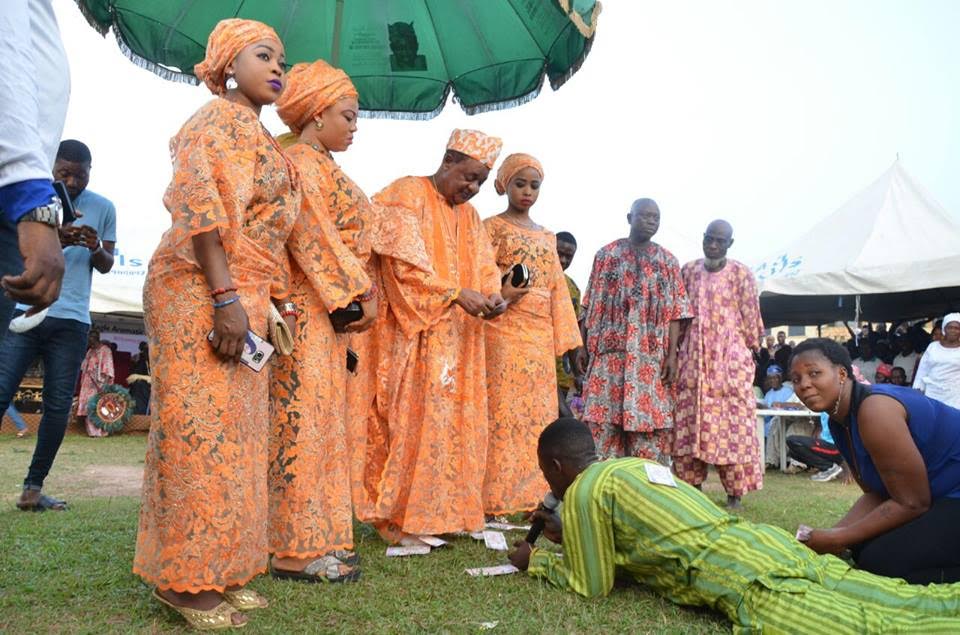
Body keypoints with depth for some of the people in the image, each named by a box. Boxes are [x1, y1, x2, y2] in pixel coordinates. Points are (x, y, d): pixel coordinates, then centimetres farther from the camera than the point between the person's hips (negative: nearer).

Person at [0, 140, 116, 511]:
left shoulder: (103, 208, 10)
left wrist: (96, 248, -10)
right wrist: (53, 242, -17)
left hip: (72, 321, 1)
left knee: (59, 407, -1)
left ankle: (33, 488, 7)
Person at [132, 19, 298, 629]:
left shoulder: (258, 134, 23)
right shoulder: (221, 117, -4)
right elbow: (199, 206, -17)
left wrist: (267, 305, 18)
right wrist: (226, 298, -23)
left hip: (239, 298, 9)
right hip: (201, 293, -9)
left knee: (236, 437, 9)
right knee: (202, 431, -6)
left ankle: (221, 569, 17)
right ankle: (186, 577, 5)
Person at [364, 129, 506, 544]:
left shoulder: (469, 215, 19)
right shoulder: (408, 194, -3)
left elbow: (485, 269, 16)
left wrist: (490, 297, -7)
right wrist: (457, 294, -20)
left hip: (457, 338, 7)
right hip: (414, 332, -7)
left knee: (455, 422, 6)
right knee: (412, 420, -7)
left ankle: (444, 510, 14)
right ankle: (397, 516, 2)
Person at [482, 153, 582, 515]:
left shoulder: (547, 237, 20)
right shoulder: (491, 228, 5)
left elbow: (558, 289, 16)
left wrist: (564, 337, 9)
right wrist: (499, 295, -24)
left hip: (540, 336, 6)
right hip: (504, 332, -5)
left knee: (539, 414, 5)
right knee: (504, 411, -8)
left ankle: (532, 497, 12)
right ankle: (496, 500, -2)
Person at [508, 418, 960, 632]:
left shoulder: (583, 490, 0)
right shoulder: (632, 466, 26)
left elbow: (591, 585, 4)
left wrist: (535, 561, 19)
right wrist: (568, 534, 42)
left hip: (741, 576, -9)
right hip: (767, 544, 9)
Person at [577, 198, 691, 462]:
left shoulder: (668, 261, 11)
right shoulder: (606, 254, 10)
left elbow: (674, 313, 4)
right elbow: (591, 306, 8)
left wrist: (672, 355, -6)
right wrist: (582, 346, 1)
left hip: (651, 356, 1)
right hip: (609, 351, 0)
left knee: (649, 422, -2)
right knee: (604, 424, -5)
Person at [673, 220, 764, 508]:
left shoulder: (741, 273, 1)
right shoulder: (688, 271, 10)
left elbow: (750, 318, 2)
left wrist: (748, 351, 1)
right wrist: (678, 349, 11)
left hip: (730, 359, -3)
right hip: (693, 359, 3)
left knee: (732, 422, -3)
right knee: (689, 420, 3)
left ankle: (734, 492, 4)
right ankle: (692, 485, 12)